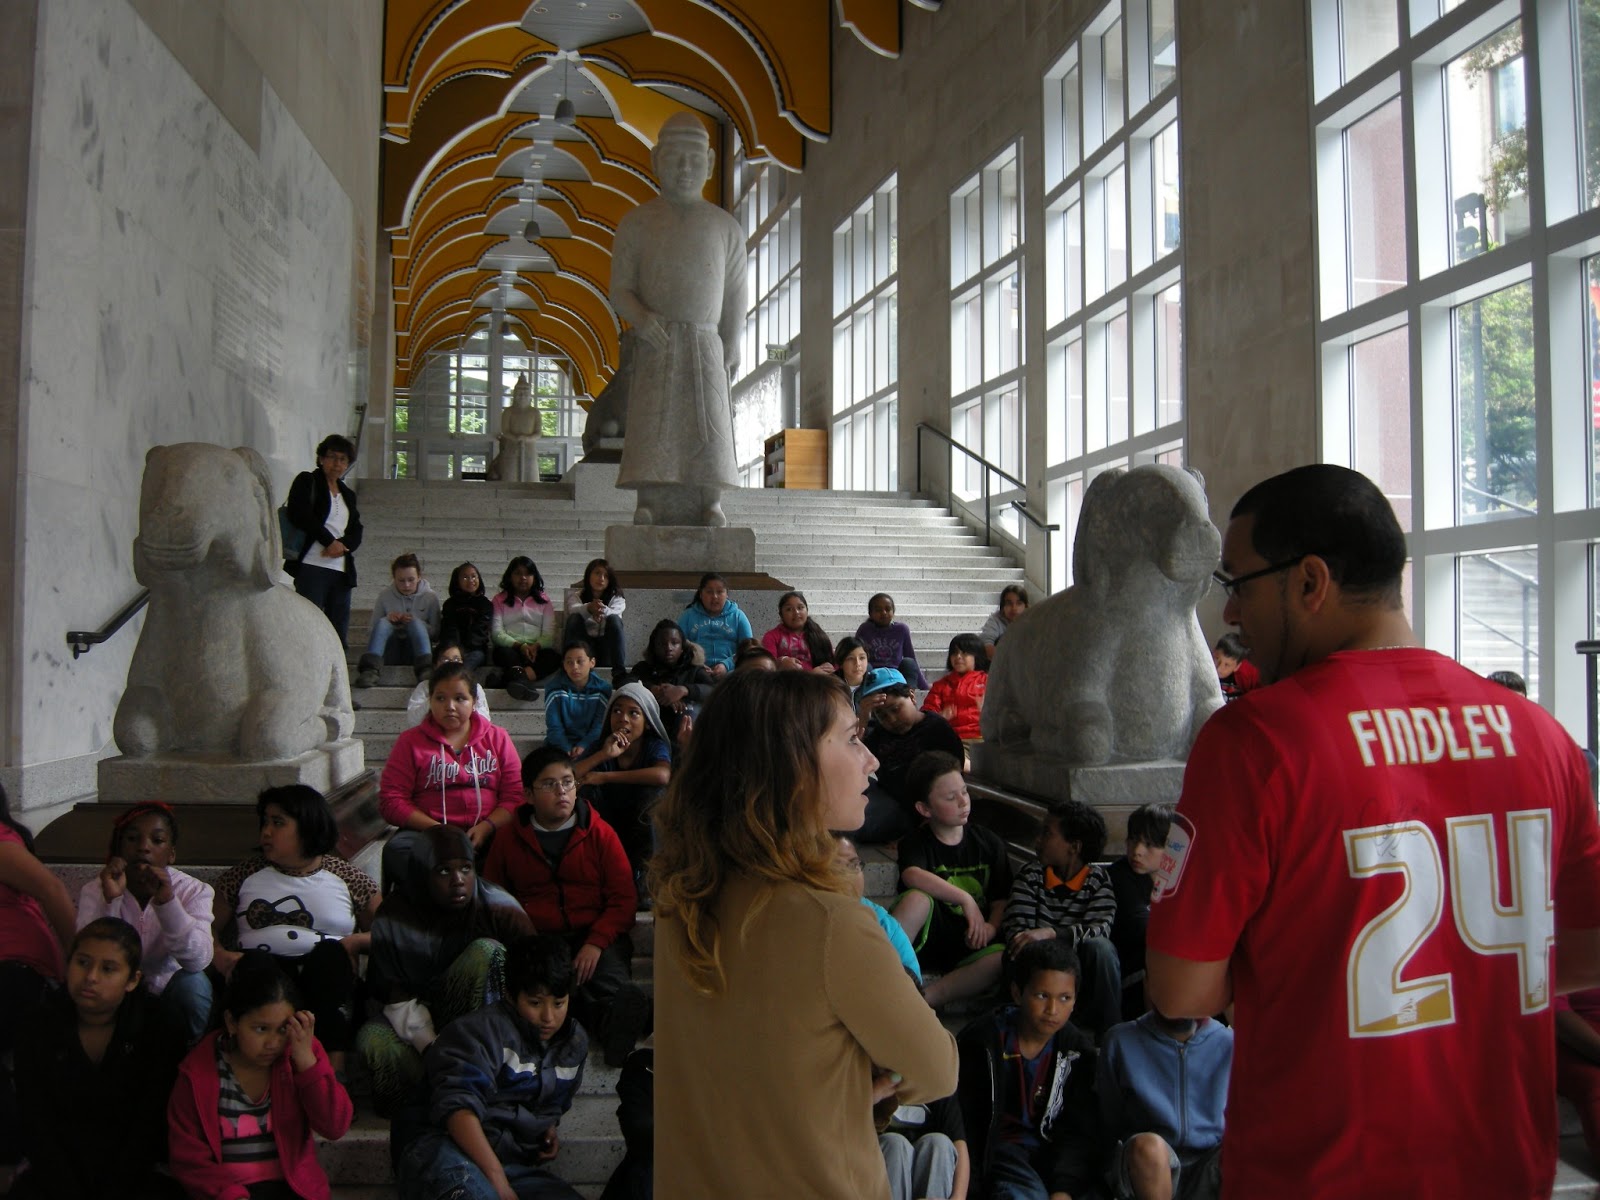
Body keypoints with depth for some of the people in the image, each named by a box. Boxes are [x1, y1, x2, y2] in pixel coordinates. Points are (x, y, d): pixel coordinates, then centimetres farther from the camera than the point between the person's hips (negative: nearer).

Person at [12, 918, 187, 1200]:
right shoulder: (38, 1031, 1)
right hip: (60, 1175, 2)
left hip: (136, 1175, -2)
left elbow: (151, 1127, -8)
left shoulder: (160, 1031, -5)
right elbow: (37, 1127, -4)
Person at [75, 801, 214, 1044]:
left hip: (169, 993, 0)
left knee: (192, 982, -31)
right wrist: (109, 900, -36)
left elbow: (198, 961, -28)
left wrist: (166, 901, -39)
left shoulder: (194, 891, -11)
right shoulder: (95, 891, -8)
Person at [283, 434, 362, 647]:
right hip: (312, 566, -6)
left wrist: (343, 545, -7)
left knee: (339, 634, 1)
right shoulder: (306, 481, 7)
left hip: (341, 570, 6)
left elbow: (356, 532, 14)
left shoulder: (348, 495, 23)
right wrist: (329, 541, -10)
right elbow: (299, 515, -8)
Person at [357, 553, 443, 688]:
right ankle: (369, 671, -44)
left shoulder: (430, 597, 2)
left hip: (417, 649, -1)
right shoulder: (385, 596, 5)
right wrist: (388, 619, -10)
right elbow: (373, 629, 10)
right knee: (383, 622, -27)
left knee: (416, 622, -29)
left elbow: (436, 634, 2)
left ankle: (426, 670, -48)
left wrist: (415, 623, -15)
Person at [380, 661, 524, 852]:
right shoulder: (410, 741, 10)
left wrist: (486, 827, -12)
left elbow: (515, 795, 7)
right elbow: (391, 800, 2)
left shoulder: (497, 738, 13)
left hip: (489, 835, 0)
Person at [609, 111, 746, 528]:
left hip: (705, 343, 1)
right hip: (654, 342, -1)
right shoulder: (636, 224, 8)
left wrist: (730, 349, 18)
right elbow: (620, 290, 5)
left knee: (708, 424, -8)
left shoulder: (726, 227, 13)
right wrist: (640, 317, -16)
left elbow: (734, 296, 17)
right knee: (651, 422, -10)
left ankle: (711, 504, -6)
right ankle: (649, 503, -11)